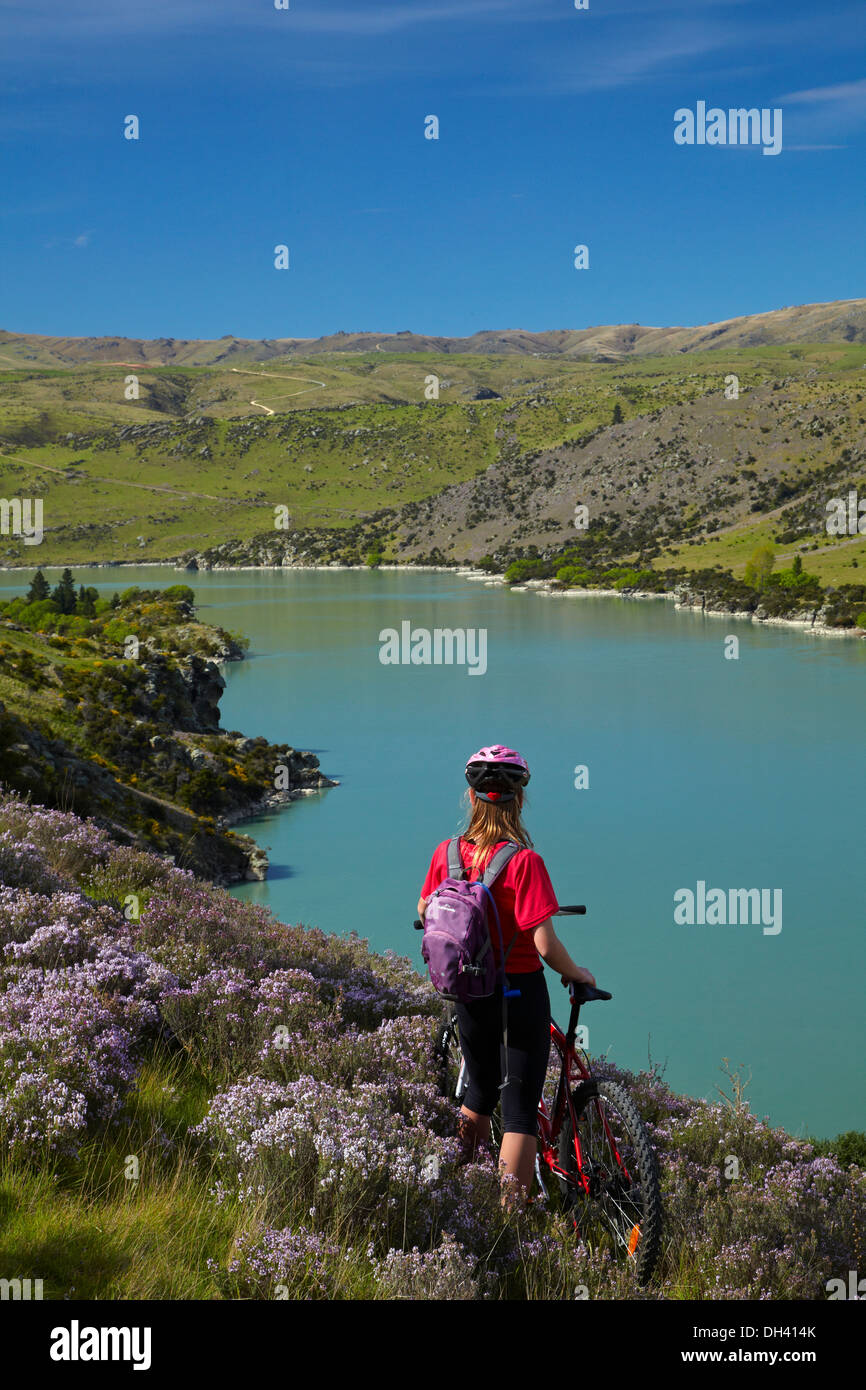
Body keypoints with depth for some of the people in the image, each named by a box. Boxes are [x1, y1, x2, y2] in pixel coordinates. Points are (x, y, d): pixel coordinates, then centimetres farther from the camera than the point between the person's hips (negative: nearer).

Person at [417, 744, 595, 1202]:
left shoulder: (447, 852, -4)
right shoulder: (524, 861, -20)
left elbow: (423, 911, 13)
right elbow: (546, 945, -21)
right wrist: (577, 975, -2)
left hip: (468, 993, 5)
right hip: (519, 993, -5)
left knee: (481, 1094, 25)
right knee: (519, 1110, 4)